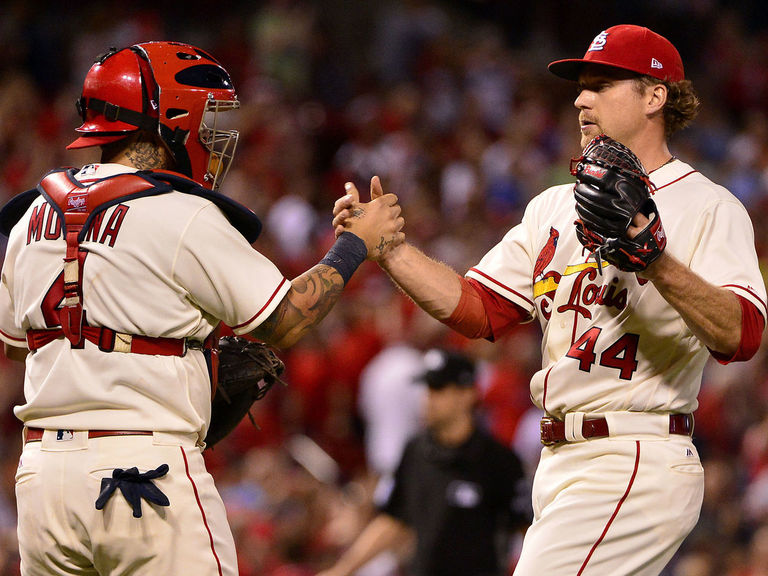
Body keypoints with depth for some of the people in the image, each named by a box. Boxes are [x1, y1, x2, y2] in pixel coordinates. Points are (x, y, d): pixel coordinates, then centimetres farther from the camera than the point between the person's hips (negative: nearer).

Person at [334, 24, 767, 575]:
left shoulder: (708, 207, -6)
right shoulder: (557, 205, 18)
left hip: (637, 464, -8)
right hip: (559, 465, 8)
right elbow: (478, 308, 12)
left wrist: (656, 262, -33)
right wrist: (386, 245, 1)